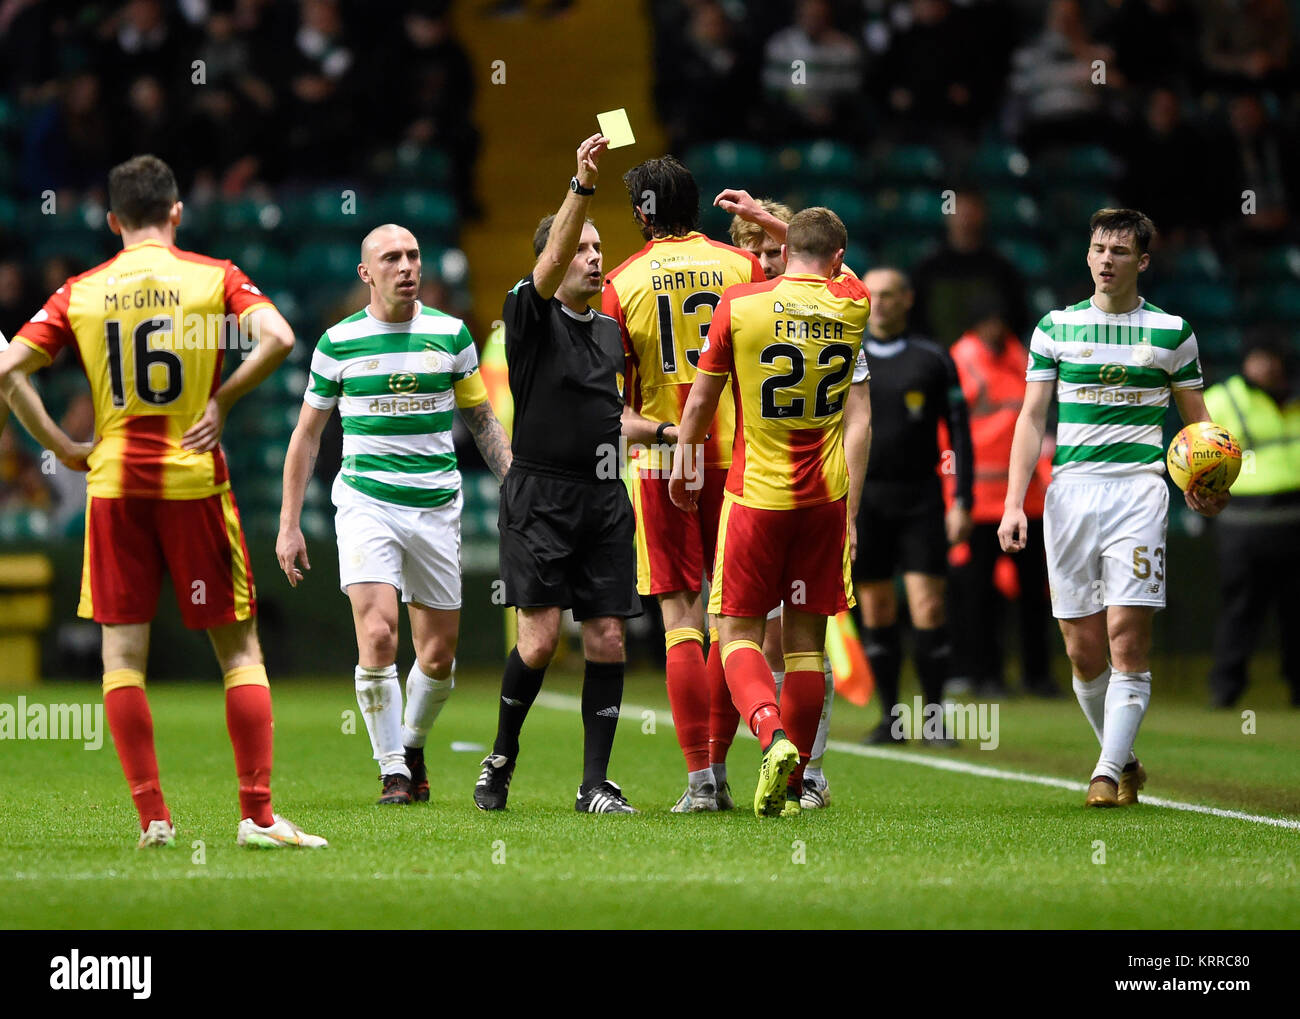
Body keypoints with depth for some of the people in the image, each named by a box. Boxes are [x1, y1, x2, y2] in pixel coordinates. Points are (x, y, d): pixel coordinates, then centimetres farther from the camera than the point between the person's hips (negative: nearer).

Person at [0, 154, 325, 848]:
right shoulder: (214, 278, 0)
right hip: (194, 479, -1)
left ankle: (152, 816, 0)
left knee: (122, 652, 6)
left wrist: (61, 447, 4)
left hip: (113, 483, 1)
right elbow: (277, 338, -16)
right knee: (238, 647, 4)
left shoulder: (80, 292, 5)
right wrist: (220, 401, -5)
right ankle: (258, 815, -2)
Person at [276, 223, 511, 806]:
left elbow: (481, 419, 16)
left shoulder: (451, 334, 5)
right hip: (365, 501, -2)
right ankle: (392, 770, -6)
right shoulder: (338, 342, 1)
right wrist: (289, 525, 5)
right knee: (377, 636, -18)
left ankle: (413, 745, 32)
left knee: (438, 653, 5)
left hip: (436, 510, 2)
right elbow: (308, 434, 9)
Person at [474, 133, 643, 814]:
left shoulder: (610, 331, 16)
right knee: (540, 638, -12)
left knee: (607, 639, -2)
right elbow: (552, 260, -23)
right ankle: (502, 758, 10)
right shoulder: (531, 316, -3)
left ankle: (595, 783, 3)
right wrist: (584, 184, -33)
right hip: (540, 496, -5)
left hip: (604, 500, 5)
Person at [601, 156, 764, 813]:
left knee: (680, 619, 0)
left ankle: (700, 778, -6)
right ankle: (717, 766, 11)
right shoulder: (741, 266, 2)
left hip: (662, 464, -1)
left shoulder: (622, 282, 0)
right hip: (735, 457, 1)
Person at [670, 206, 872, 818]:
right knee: (806, 640, 8)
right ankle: (792, 787, 10)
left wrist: (682, 464, 19)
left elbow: (700, 400, 6)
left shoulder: (739, 304, -4)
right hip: (825, 494, 2)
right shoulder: (853, 309, 2)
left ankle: (772, 735, -22)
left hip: (755, 493, -2)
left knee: (738, 632, 4)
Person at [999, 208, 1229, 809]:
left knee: (1127, 638, -13)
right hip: (1069, 491, 2)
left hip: (1139, 487, -2)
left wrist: (1205, 484, -8)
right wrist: (1014, 504, -1)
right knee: (1082, 648, 2)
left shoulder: (1172, 332, 7)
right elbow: (1032, 418, 8)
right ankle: (1123, 759, 19)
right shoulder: (1055, 328, 10)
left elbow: (1197, 420, 12)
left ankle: (1110, 772, -11)